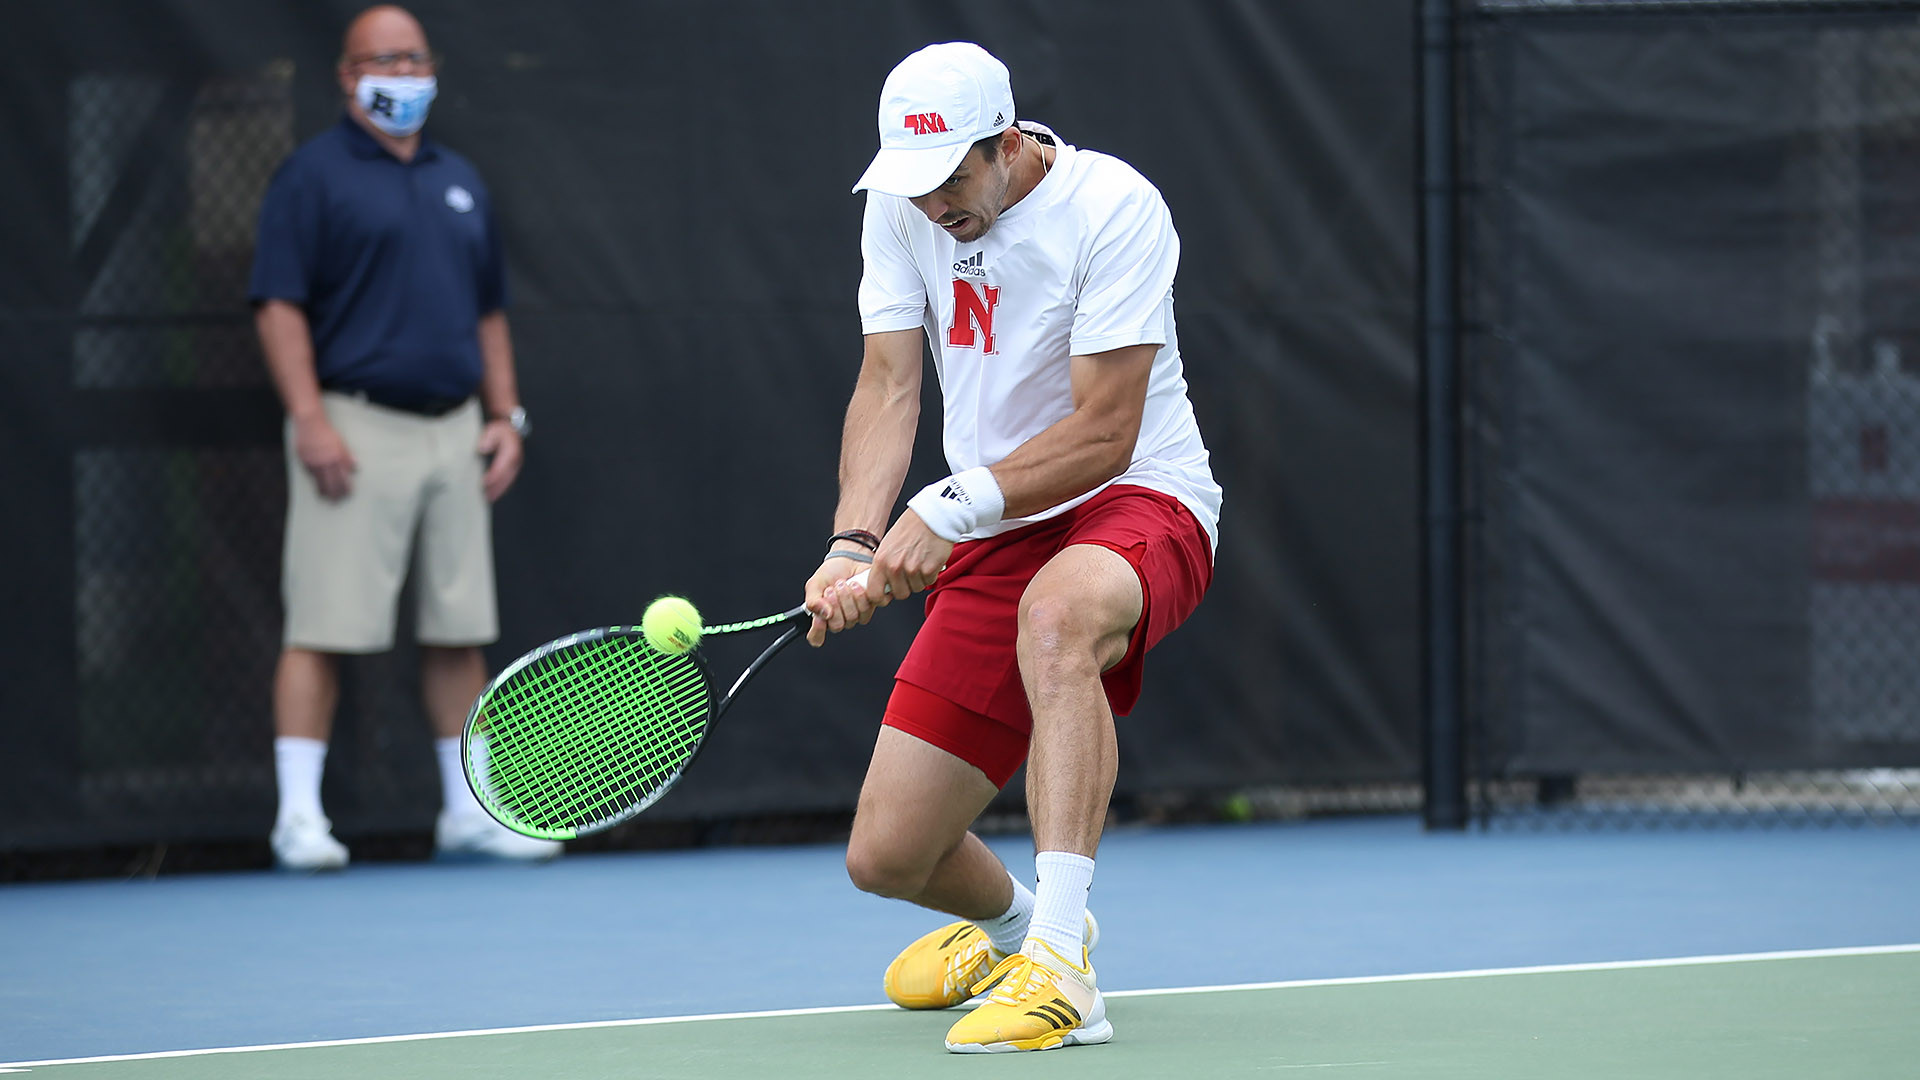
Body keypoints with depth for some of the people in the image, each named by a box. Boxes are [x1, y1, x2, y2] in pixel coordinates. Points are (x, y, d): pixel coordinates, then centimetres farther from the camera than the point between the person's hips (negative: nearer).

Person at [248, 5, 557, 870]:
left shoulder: (460, 183, 18)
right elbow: (279, 304, -8)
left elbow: (489, 312, 23)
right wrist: (311, 418, -17)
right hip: (357, 430, -6)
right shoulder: (313, 175, -2)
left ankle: (468, 812, 15)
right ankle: (300, 816, -6)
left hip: (454, 434, 6)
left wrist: (506, 416, 13)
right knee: (325, 628, -8)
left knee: (460, 632, 8)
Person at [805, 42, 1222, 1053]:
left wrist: (950, 507, -31)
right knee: (886, 857, 0)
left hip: (1140, 505, -6)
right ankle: (1010, 920, 38)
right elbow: (888, 386, -6)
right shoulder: (901, 208, -2)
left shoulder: (1113, 207, -19)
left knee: (1054, 612, -44)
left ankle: (1058, 969, -47)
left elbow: (1104, 433, -22)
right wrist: (854, 545, -23)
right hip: (992, 544, 6)